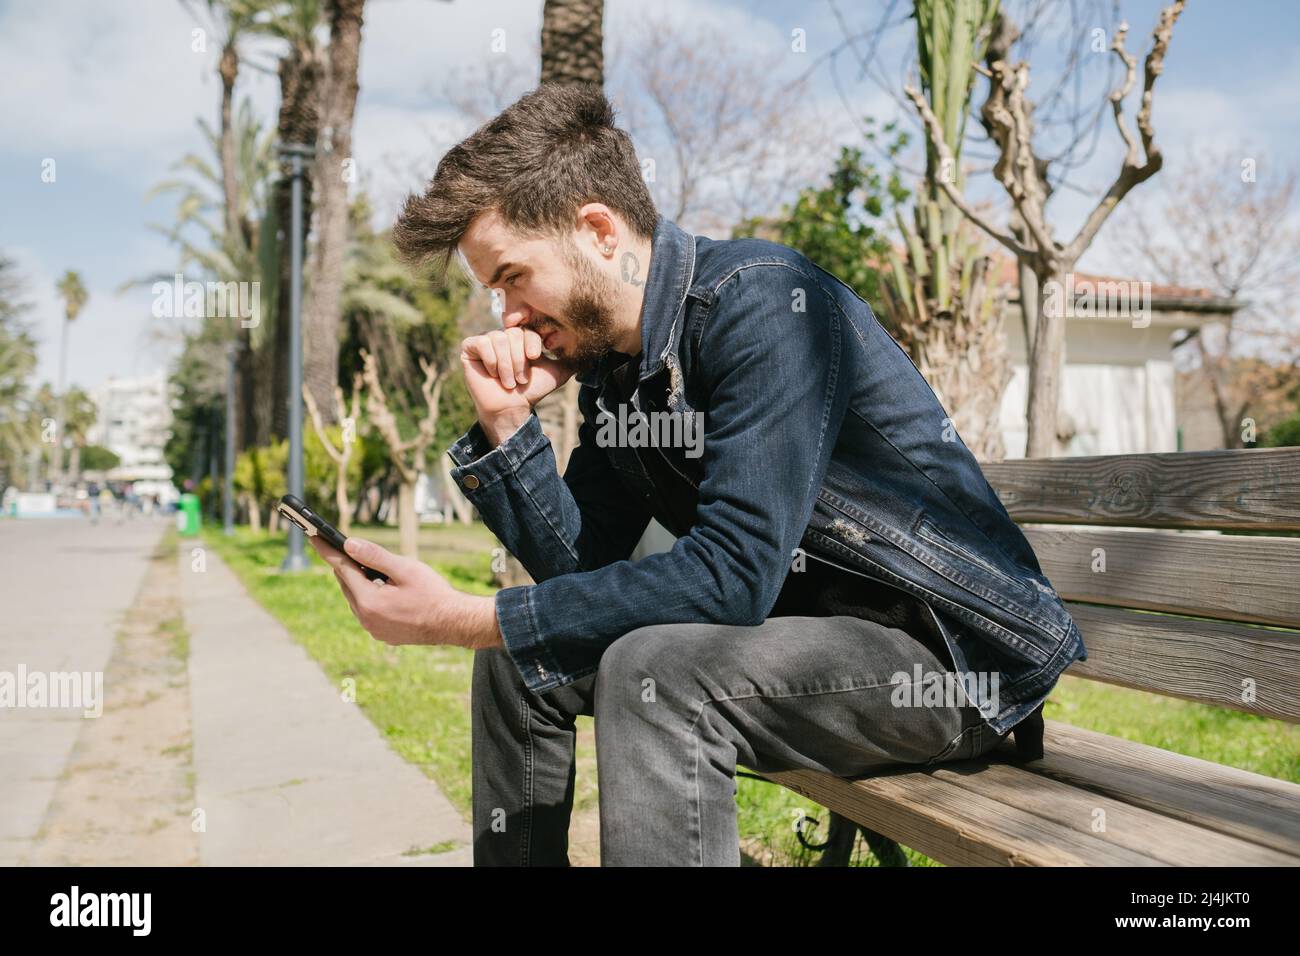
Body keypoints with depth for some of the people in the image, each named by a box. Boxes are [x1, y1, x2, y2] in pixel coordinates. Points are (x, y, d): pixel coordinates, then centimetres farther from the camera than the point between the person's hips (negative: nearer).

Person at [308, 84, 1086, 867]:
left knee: (656, 670, -32)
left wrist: (462, 619, -27)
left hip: (956, 653, -8)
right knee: (520, 653, 6)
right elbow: (581, 567, 5)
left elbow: (732, 573, -30)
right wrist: (506, 421, -8)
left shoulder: (765, 302, -22)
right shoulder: (610, 359, 4)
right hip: (806, 619, 8)